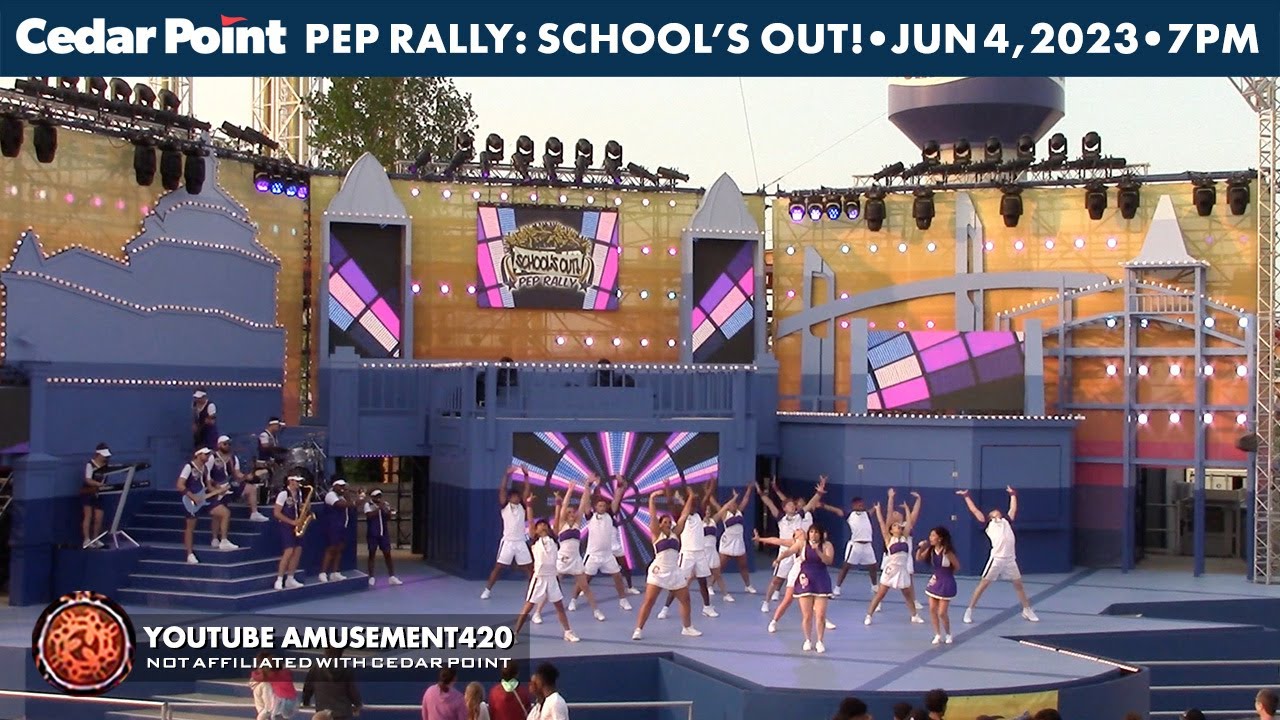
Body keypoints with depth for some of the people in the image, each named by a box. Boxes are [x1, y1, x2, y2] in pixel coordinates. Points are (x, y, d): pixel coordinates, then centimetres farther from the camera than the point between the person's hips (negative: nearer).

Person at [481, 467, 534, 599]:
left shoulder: (522, 507, 8)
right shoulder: (504, 506, -1)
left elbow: (526, 491, 1)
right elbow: (502, 490, -11)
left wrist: (526, 475, -8)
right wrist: (507, 475, -19)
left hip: (521, 542, 3)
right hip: (508, 542, -3)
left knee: (530, 567, 6)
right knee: (498, 567, 0)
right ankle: (488, 590, 10)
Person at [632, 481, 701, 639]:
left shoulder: (675, 533, 9)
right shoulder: (656, 534, -2)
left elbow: (684, 516, 7)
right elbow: (652, 515, -9)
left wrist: (690, 499, 4)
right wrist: (652, 497, -14)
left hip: (675, 572, 5)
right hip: (658, 572, -5)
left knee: (685, 600, 10)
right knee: (648, 601, -8)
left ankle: (687, 628, 25)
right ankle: (638, 630, -5)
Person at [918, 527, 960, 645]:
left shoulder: (947, 552, -21)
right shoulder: (931, 550, -4)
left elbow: (957, 567, -13)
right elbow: (919, 558, 1)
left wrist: (947, 574, 3)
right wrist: (921, 548, -17)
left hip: (946, 584, -6)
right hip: (935, 581, 6)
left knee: (942, 613, -3)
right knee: (932, 610, 4)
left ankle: (948, 634, 20)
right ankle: (938, 635, 16)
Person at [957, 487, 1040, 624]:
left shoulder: (1006, 521, 22)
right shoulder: (988, 523, 11)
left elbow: (1013, 509, 35)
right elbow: (975, 510, 13)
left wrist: (1012, 494, 41)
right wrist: (966, 496, 16)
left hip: (1010, 559, 4)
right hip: (996, 558, -4)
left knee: (1018, 584, 11)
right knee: (984, 584, -4)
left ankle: (1027, 610, 25)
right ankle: (969, 611, 1)